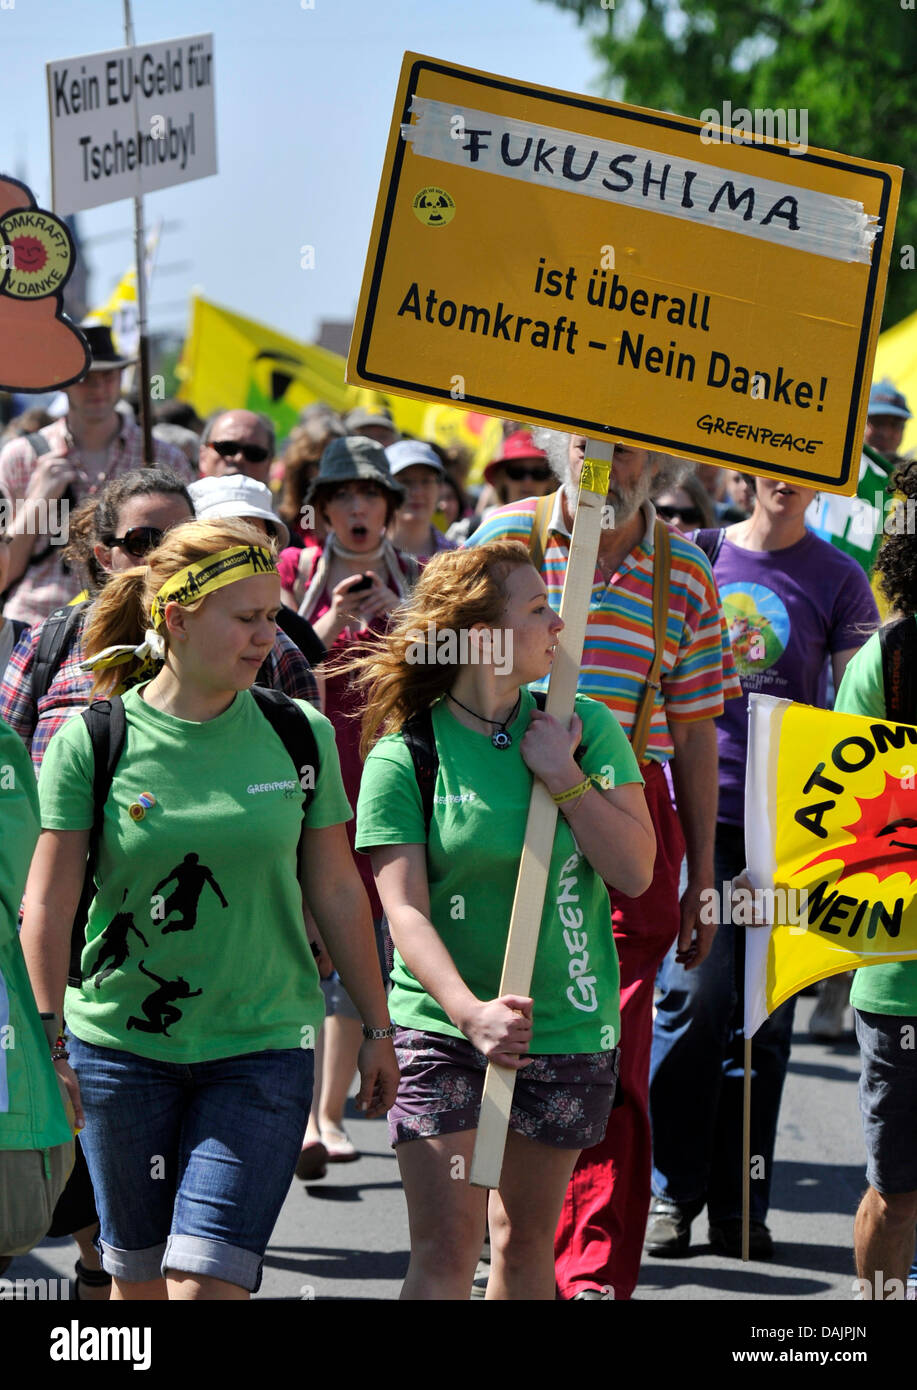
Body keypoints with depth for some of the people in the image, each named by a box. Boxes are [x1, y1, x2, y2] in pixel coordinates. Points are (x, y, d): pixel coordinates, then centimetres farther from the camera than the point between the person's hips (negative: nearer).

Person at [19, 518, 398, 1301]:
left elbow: (337, 893, 7)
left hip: (263, 1045, 0)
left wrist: (378, 1030, 10)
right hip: (121, 1047, 0)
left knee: (206, 1282, -10)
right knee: (138, 1280, 10)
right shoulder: (93, 741, -6)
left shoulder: (299, 735, -1)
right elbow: (48, 905, -1)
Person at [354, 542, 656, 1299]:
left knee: (527, 1240, 11)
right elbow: (404, 907, -14)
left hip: (569, 1031, 3)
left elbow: (636, 870, -1)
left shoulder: (586, 729, 3)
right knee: (445, 1250, -10)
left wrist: (564, 780, -13)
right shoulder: (402, 755, -7)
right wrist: (471, 1011, -28)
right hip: (443, 1030, -3)